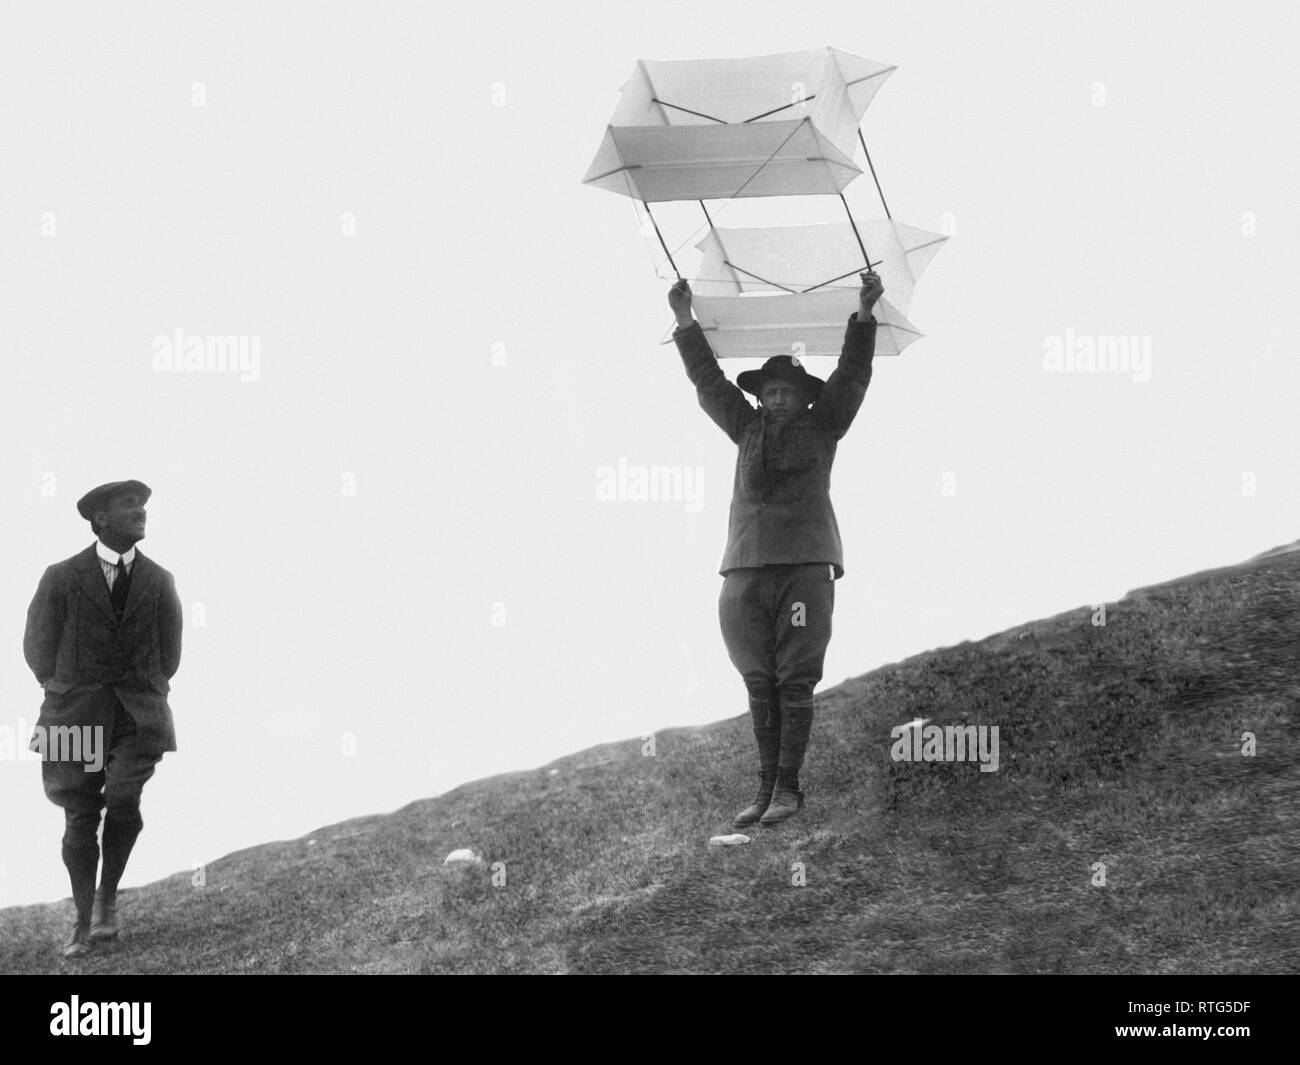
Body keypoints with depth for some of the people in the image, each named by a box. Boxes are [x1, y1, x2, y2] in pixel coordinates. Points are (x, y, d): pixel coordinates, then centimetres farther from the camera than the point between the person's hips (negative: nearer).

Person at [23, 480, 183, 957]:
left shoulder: (159, 582, 6)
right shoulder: (61, 578, -1)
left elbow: (168, 656, 15)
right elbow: (38, 649, 8)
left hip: (138, 713, 1)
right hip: (76, 715, -1)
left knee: (123, 797, -20)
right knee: (79, 819, 0)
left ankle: (108, 894, 2)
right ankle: (84, 923, 13)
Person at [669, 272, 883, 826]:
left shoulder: (821, 428, 12)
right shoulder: (746, 429, 18)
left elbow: (852, 374, 5)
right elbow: (707, 379, 18)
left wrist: (864, 313, -3)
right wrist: (685, 320, 12)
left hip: (805, 567, -3)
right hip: (745, 570, 3)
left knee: (795, 683, -5)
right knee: (759, 686, 3)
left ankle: (787, 788, -4)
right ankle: (765, 789, 5)